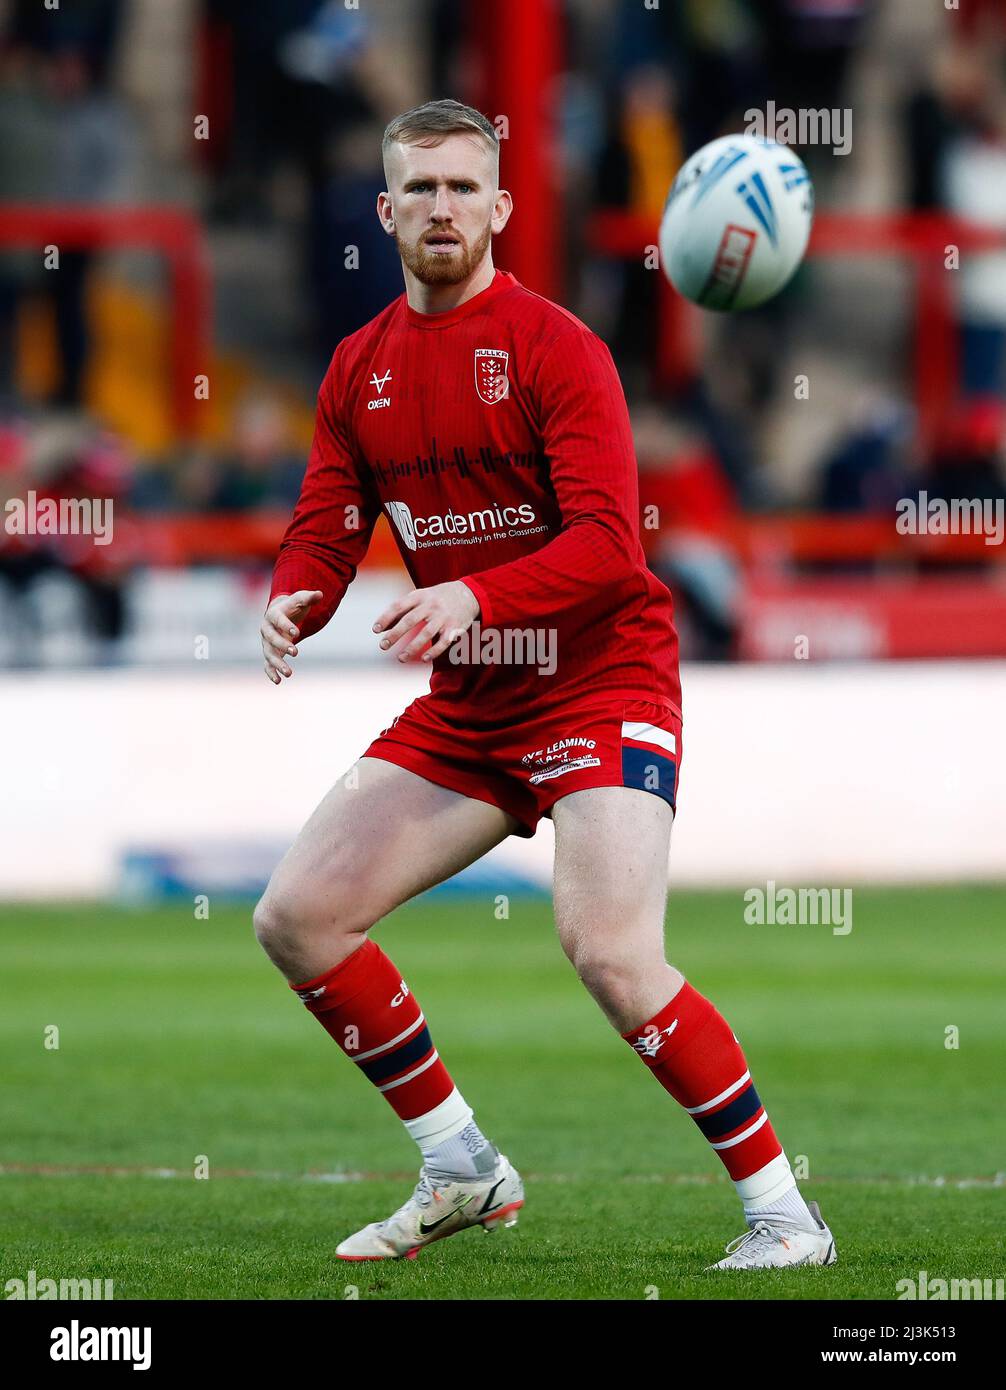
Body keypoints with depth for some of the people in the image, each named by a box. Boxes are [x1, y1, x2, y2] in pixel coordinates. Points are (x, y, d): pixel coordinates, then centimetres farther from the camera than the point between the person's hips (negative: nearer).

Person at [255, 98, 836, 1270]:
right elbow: (325, 533, 8)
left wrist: (473, 596, -36)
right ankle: (461, 1173, 13)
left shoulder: (552, 348, -12)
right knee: (297, 918, -1)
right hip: (463, 708, 7)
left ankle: (783, 1212, -13)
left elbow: (607, 543, -20)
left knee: (610, 954, -24)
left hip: (601, 682, -7)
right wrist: (291, 605, -16)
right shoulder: (359, 369, 8)